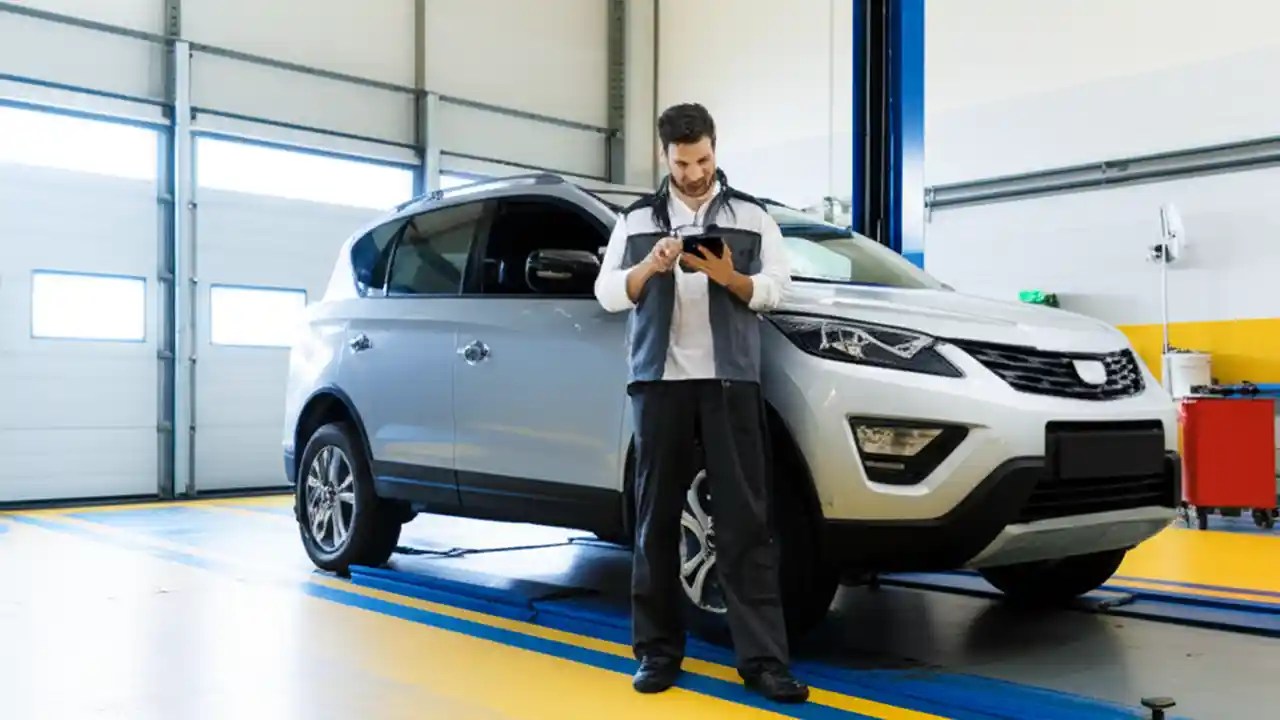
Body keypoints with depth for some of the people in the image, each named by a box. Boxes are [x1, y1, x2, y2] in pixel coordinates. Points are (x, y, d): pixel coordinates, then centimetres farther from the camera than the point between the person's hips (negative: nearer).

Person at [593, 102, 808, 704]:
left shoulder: (751, 215, 11)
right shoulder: (637, 219, 13)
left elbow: (776, 290, 4)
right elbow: (607, 294, 7)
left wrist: (731, 277, -15)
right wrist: (648, 267, -11)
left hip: (730, 381, -1)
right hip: (660, 380, 1)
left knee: (745, 520, -4)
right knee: (657, 520, 4)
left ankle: (763, 659, -1)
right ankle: (658, 651, 13)